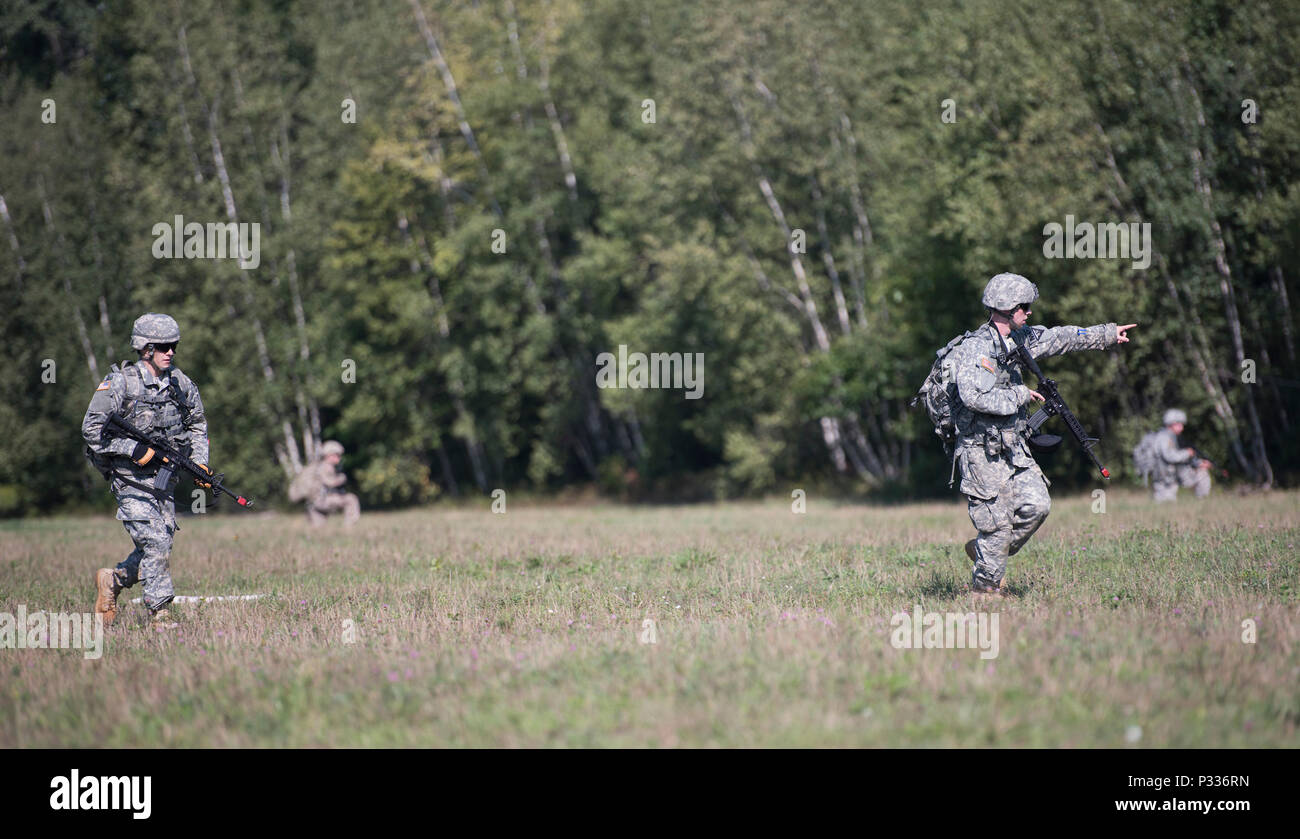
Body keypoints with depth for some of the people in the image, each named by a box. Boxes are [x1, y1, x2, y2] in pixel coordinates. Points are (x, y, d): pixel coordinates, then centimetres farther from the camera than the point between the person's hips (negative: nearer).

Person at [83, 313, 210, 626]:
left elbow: (197, 426, 19)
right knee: (156, 543, -14)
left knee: (161, 545, 7)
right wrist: (134, 449, -19)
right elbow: (91, 429, -13)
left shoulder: (180, 383, 6)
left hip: (164, 477, 6)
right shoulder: (120, 383, -12)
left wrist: (200, 462, 4)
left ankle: (113, 580, 31)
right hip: (131, 479, -6)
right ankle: (159, 612, -6)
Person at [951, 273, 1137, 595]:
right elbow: (975, 397, -31)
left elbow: (1058, 338, 21)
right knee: (997, 522, -4)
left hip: (1013, 445, 8)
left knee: (1036, 505, 0)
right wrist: (1019, 396, -18)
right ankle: (985, 585, 12)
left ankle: (983, 549, 19)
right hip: (982, 451, -8)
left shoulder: (1020, 338, 8)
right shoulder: (974, 348, -19)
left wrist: (1107, 334, 26)